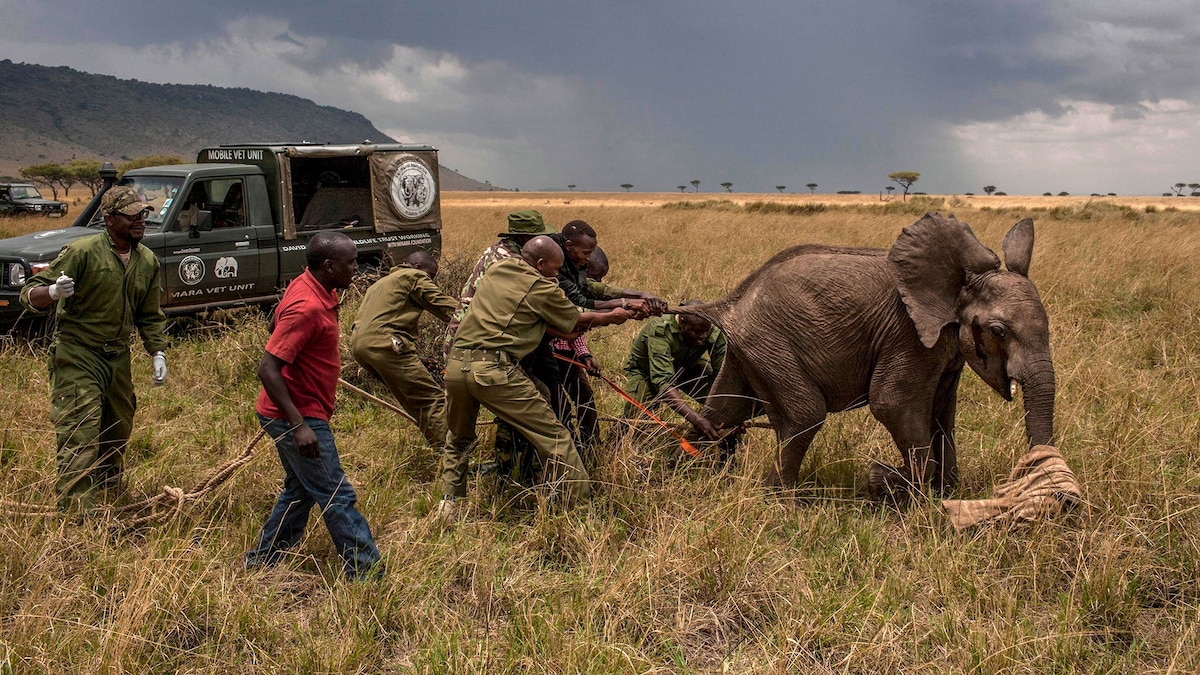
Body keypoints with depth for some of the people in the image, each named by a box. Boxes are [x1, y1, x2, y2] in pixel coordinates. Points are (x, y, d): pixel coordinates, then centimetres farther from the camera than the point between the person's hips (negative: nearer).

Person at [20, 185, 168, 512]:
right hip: (77, 356, -7)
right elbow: (29, 295, -14)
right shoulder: (82, 252, -14)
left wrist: (157, 354, 5)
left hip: (118, 358, 7)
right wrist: (53, 292, -36)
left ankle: (108, 499, 37)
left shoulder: (148, 261, 6)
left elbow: (151, 315, 16)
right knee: (80, 439, -14)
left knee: (117, 434, 17)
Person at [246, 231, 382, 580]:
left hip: (299, 413, 10)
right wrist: (299, 425, -31)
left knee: (300, 490, 21)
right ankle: (366, 573, 5)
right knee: (337, 498, -3)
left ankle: (262, 562, 32)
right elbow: (267, 368, -29)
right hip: (297, 417, -10)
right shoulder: (307, 307, -26)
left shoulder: (315, 291, 4)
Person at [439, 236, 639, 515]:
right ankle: (578, 503, 6)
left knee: (458, 439, 30)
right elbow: (576, 322, 15)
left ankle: (448, 503, 25)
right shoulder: (542, 288, 1)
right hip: (493, 369, -7)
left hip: (456, 364, 7)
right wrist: (613, 317, 32)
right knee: (555, 438, 3)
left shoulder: (496, 269, 19)